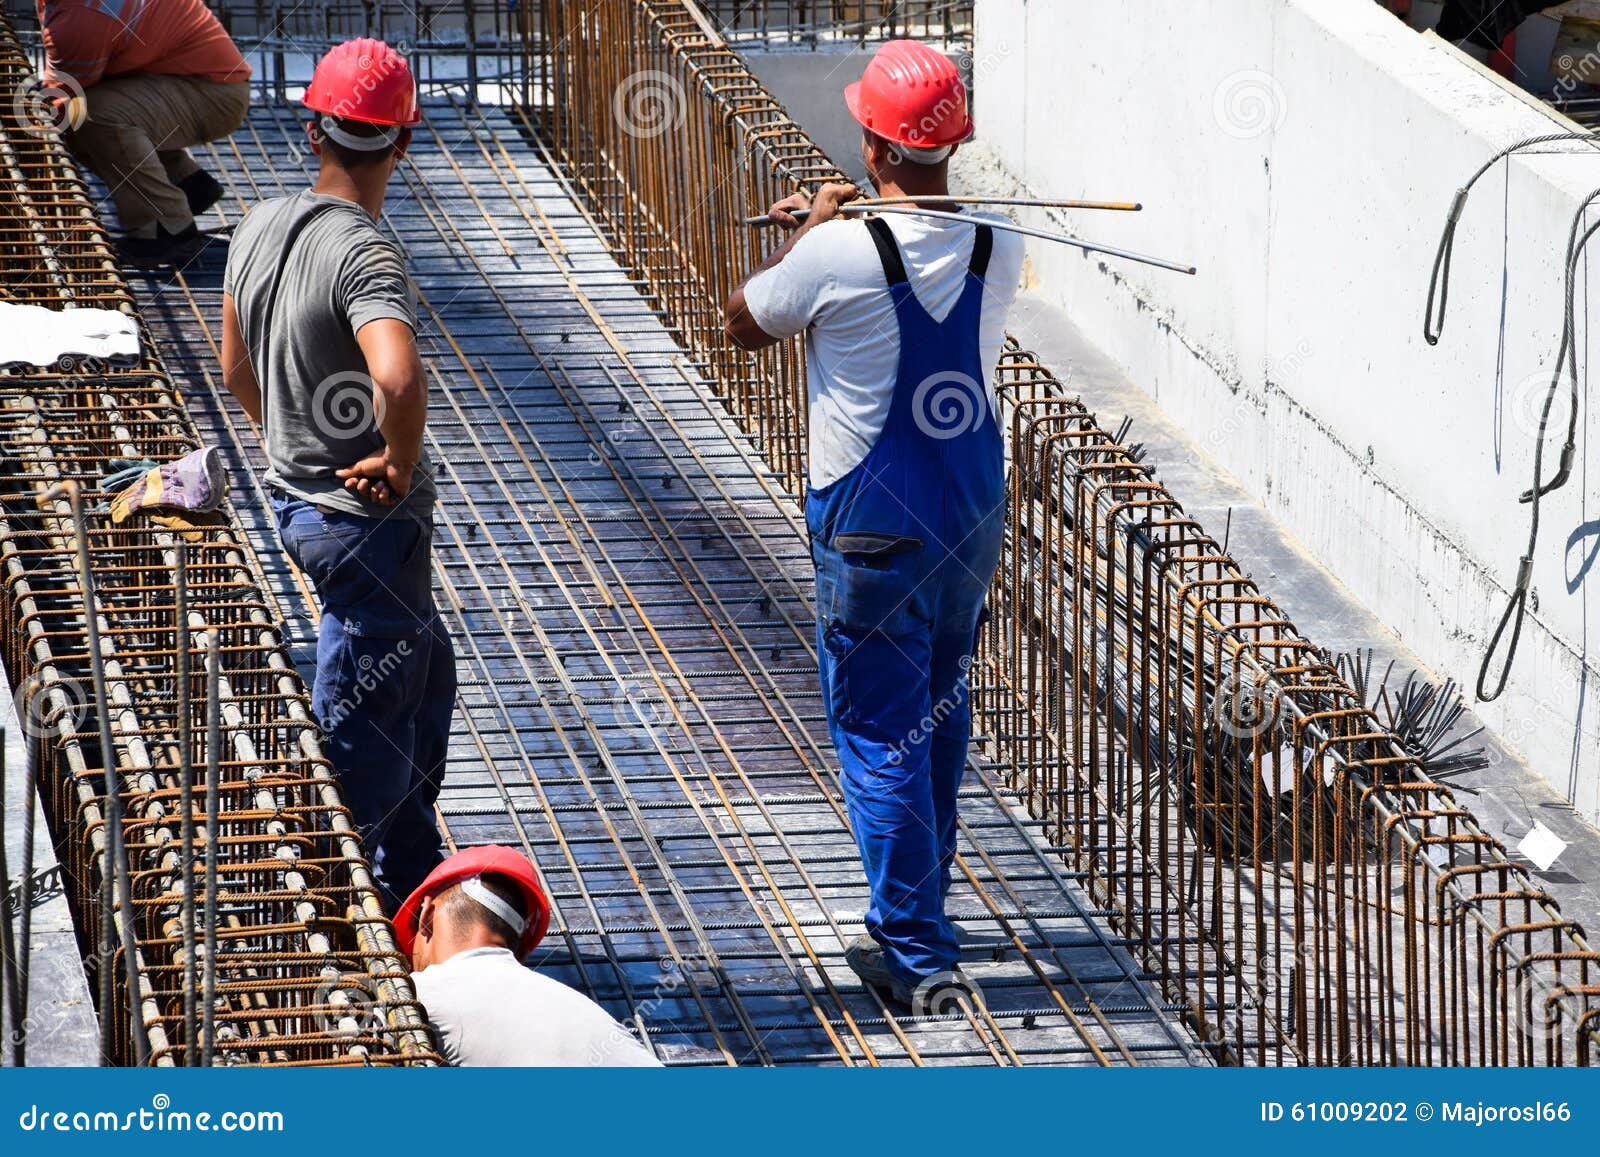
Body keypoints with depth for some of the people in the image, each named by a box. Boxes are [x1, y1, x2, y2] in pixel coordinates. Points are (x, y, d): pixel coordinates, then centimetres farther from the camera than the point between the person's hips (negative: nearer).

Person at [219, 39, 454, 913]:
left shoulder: (260, 229, 1)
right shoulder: (364, 255, -26)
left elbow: (238, 369, 14)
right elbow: (398, 380, -43)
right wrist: (399, 466, -24)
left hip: (298, 501, 9)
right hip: (370, 517, -9)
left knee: (425, 678, 25)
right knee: (365, 728, 5)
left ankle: (409, 887, 35)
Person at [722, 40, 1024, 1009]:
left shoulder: (836, 255, -21)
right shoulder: (998, 247, -6)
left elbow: (745, 325, -2)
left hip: (872, 528, -6)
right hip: (975, 518, 6)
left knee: (880, 734, 3)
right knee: (941, 715, 21)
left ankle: (919, 952, 3)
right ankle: (918, 919, 36)